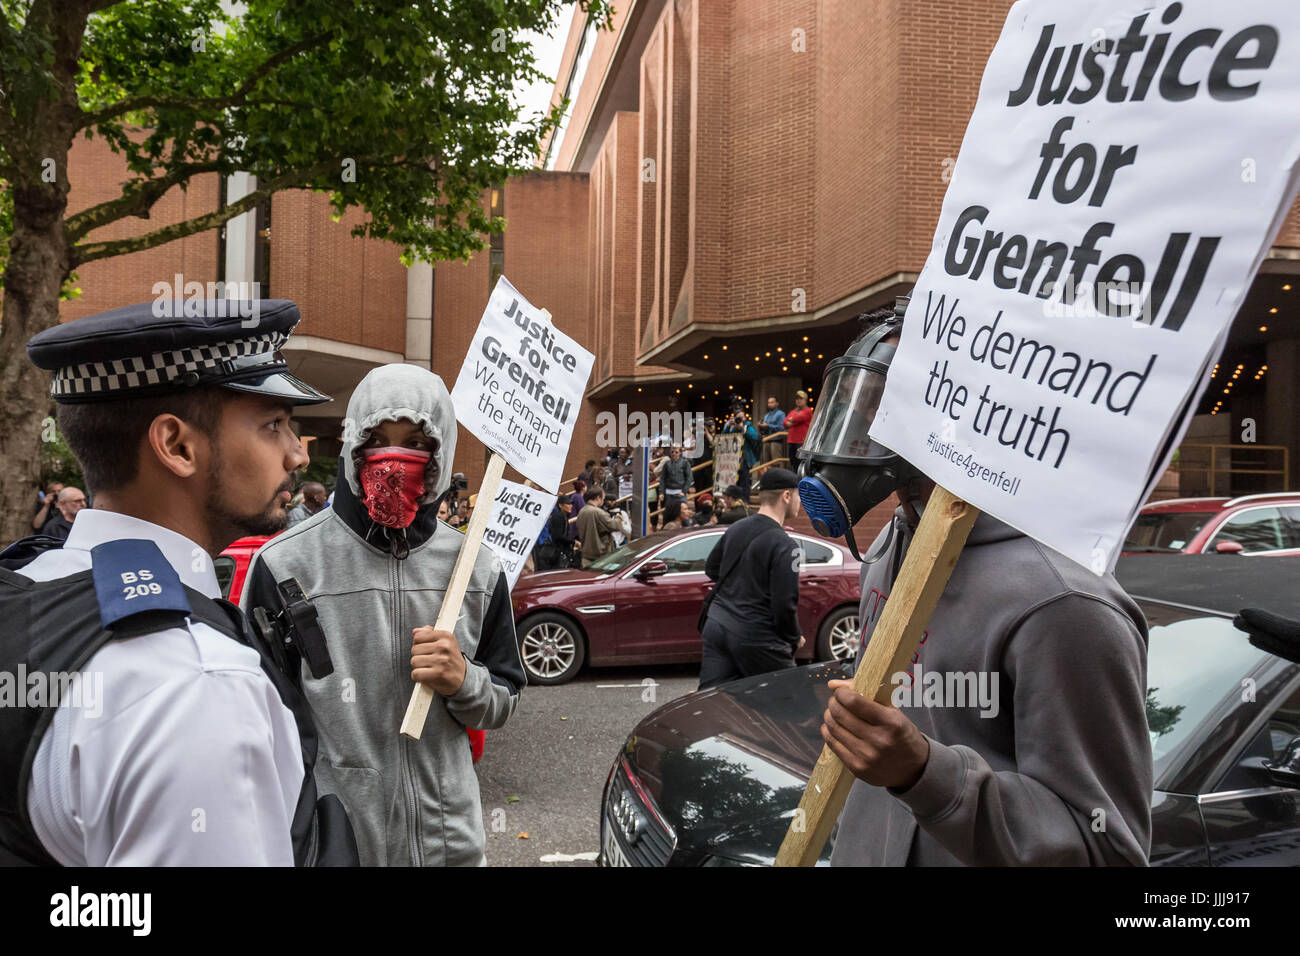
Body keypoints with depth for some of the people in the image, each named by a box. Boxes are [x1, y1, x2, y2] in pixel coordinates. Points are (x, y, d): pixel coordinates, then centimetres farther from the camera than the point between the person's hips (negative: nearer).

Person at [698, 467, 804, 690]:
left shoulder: (735, 529, 7)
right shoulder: (784, 546, -15)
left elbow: (711, 569, 20)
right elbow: (785, 605, -17)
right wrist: (795, 639, 0)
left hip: (716, 626, 7)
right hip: (755, 638, -6)